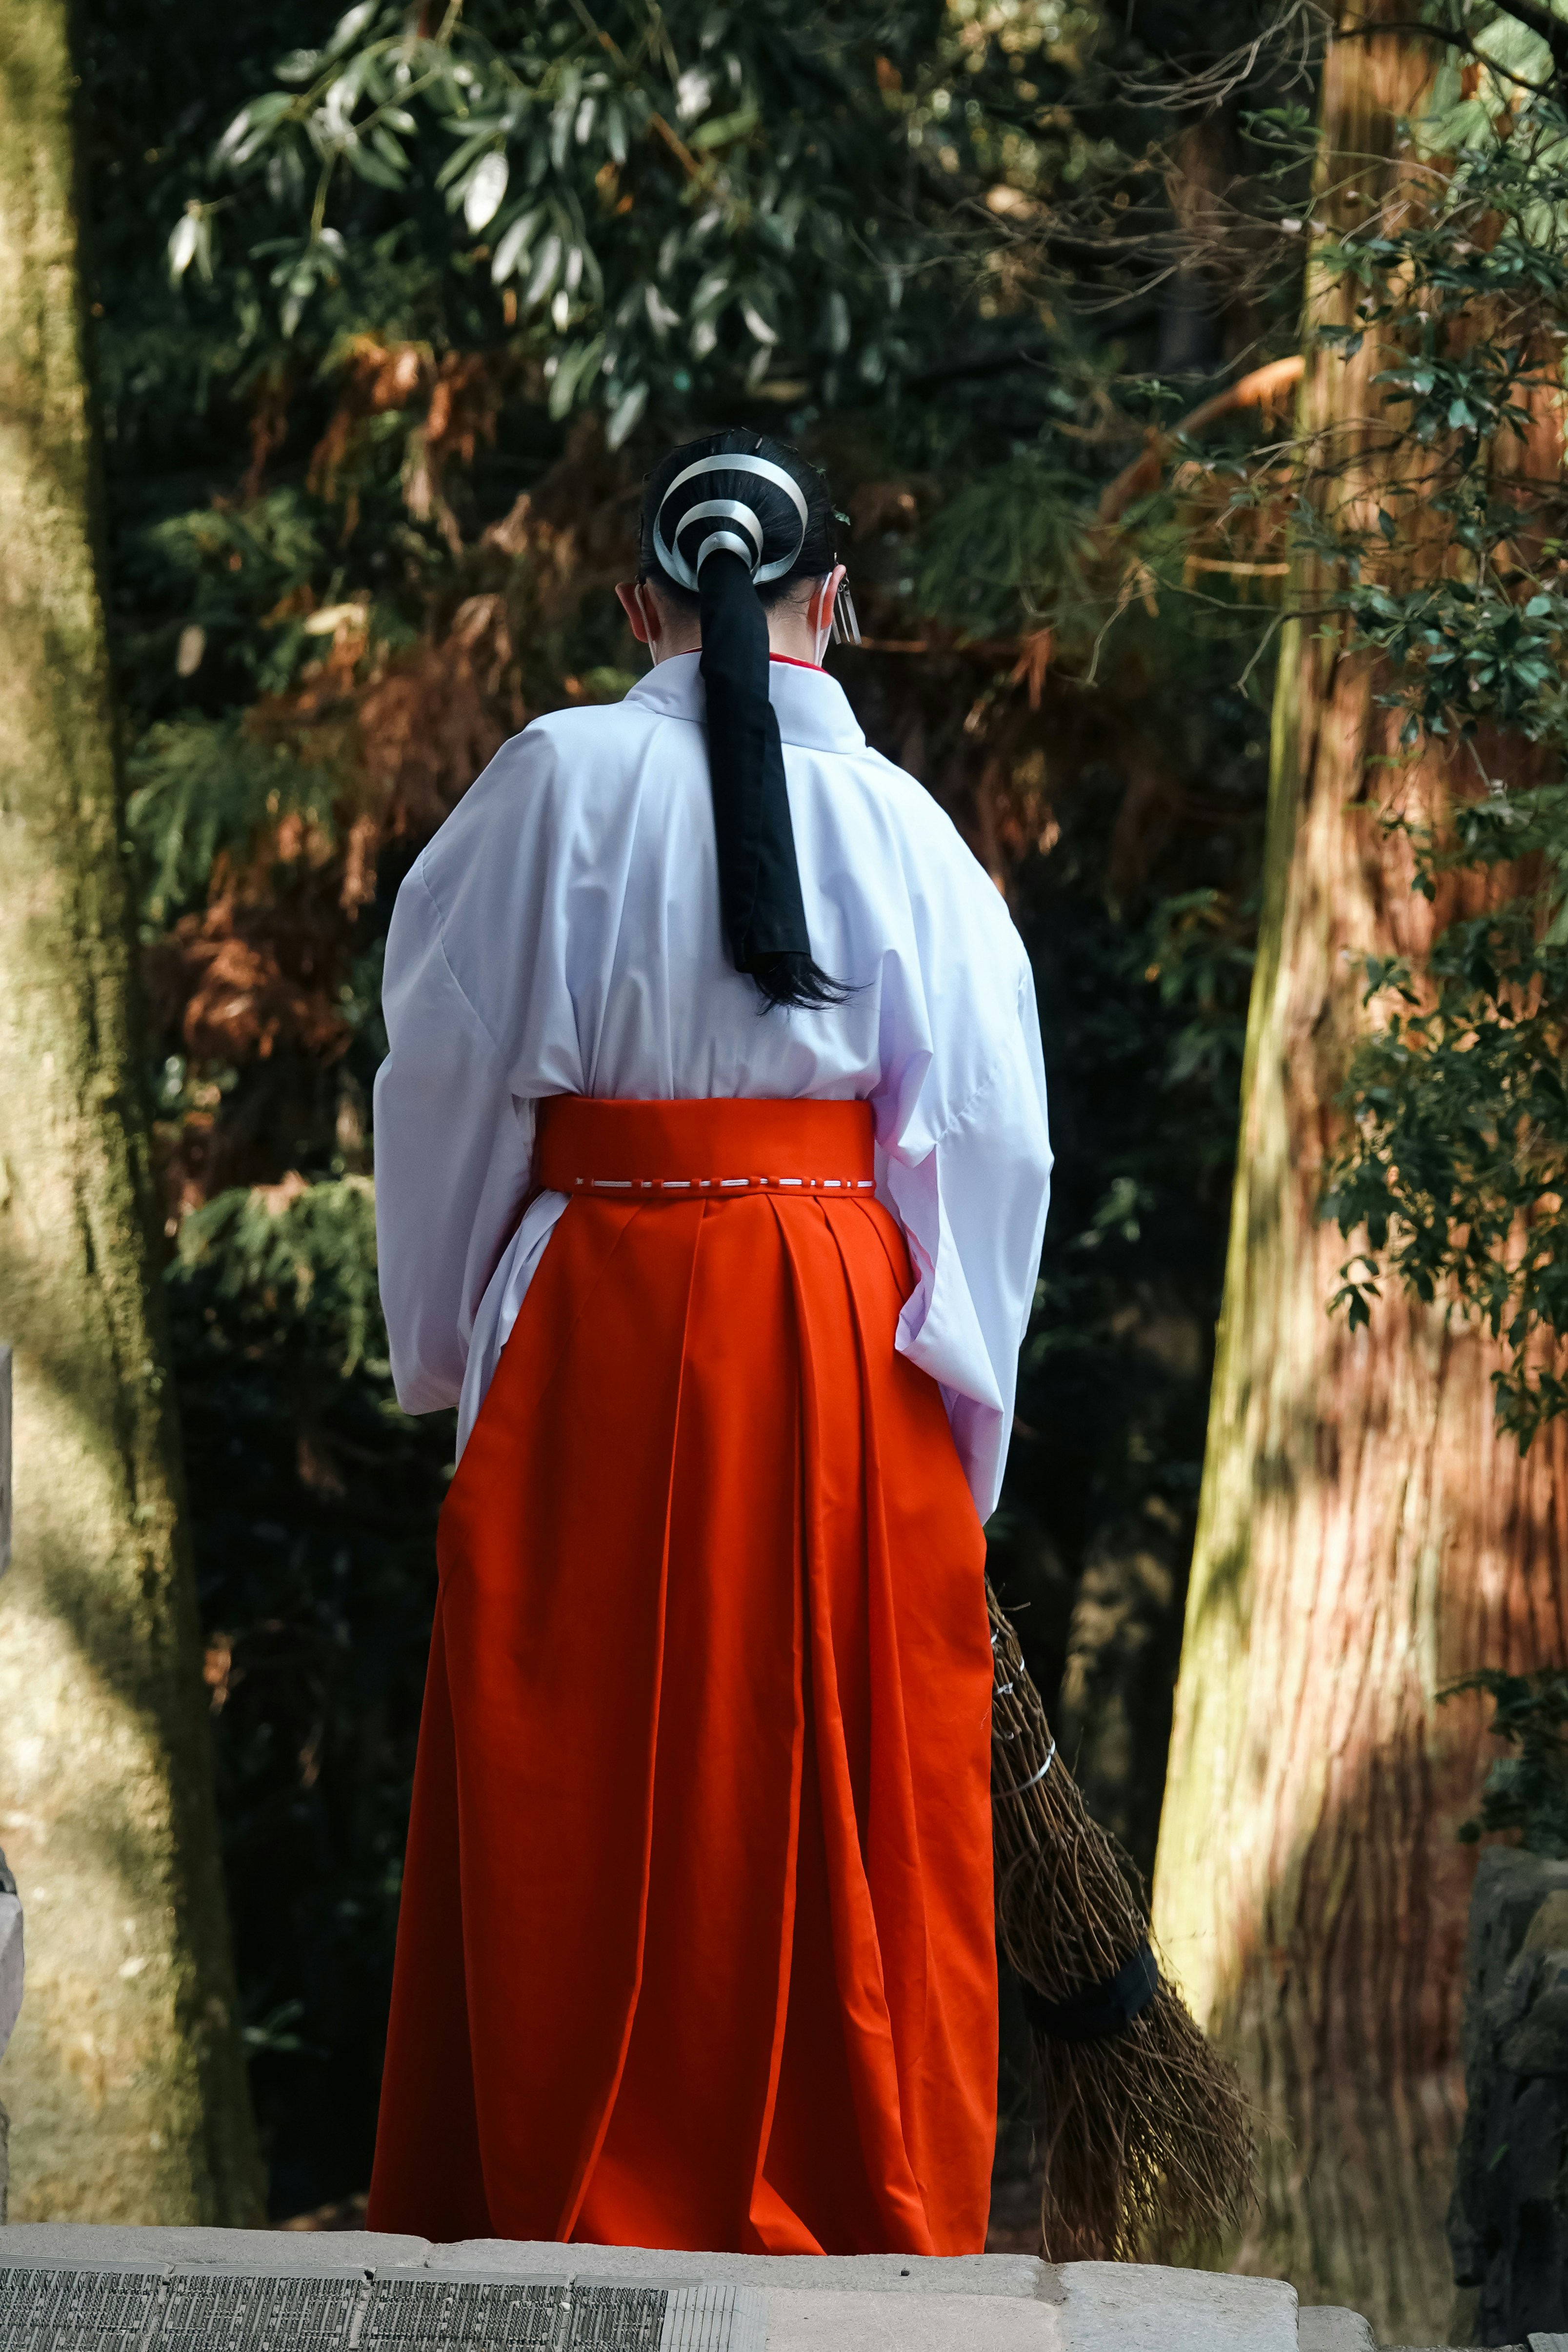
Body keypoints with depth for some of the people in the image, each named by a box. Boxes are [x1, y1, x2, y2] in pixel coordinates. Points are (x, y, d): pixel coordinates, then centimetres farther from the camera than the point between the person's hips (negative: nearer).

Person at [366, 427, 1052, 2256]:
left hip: (598, 1320, -1)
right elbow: (988, 1140, -1)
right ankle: (856, 2211, 9)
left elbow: (448, 1078, 0)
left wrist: (444, 1349, 11)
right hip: (842, 1334, 1)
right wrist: (961, 1409, 8)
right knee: (840, 1774, 7)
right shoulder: (899, 822, 0)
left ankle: (569, 2202, 6)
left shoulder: (559, 785, -3)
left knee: (581, 1783, 5)